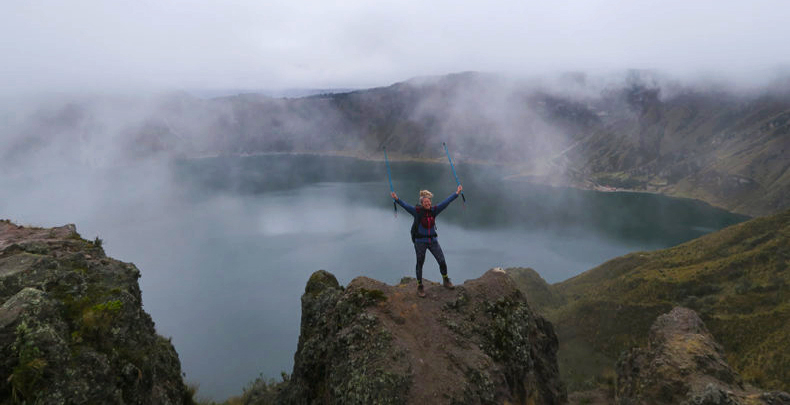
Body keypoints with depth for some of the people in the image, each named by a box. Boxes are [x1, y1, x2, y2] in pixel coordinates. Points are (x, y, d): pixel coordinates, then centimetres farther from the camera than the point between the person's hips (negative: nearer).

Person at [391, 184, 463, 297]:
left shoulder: (434, 210, -1)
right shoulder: (417, 211, -12)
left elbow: (446, 202, 0)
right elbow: (406, 206, -27)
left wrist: (457, 193, -2)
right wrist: (397, 199, -43)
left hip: (433, 240, 4)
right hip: (420, 242, -4)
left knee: (442, 262, 6)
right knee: (420, 264, 7)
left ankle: (446, 281, 30)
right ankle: (420, 287, 22)